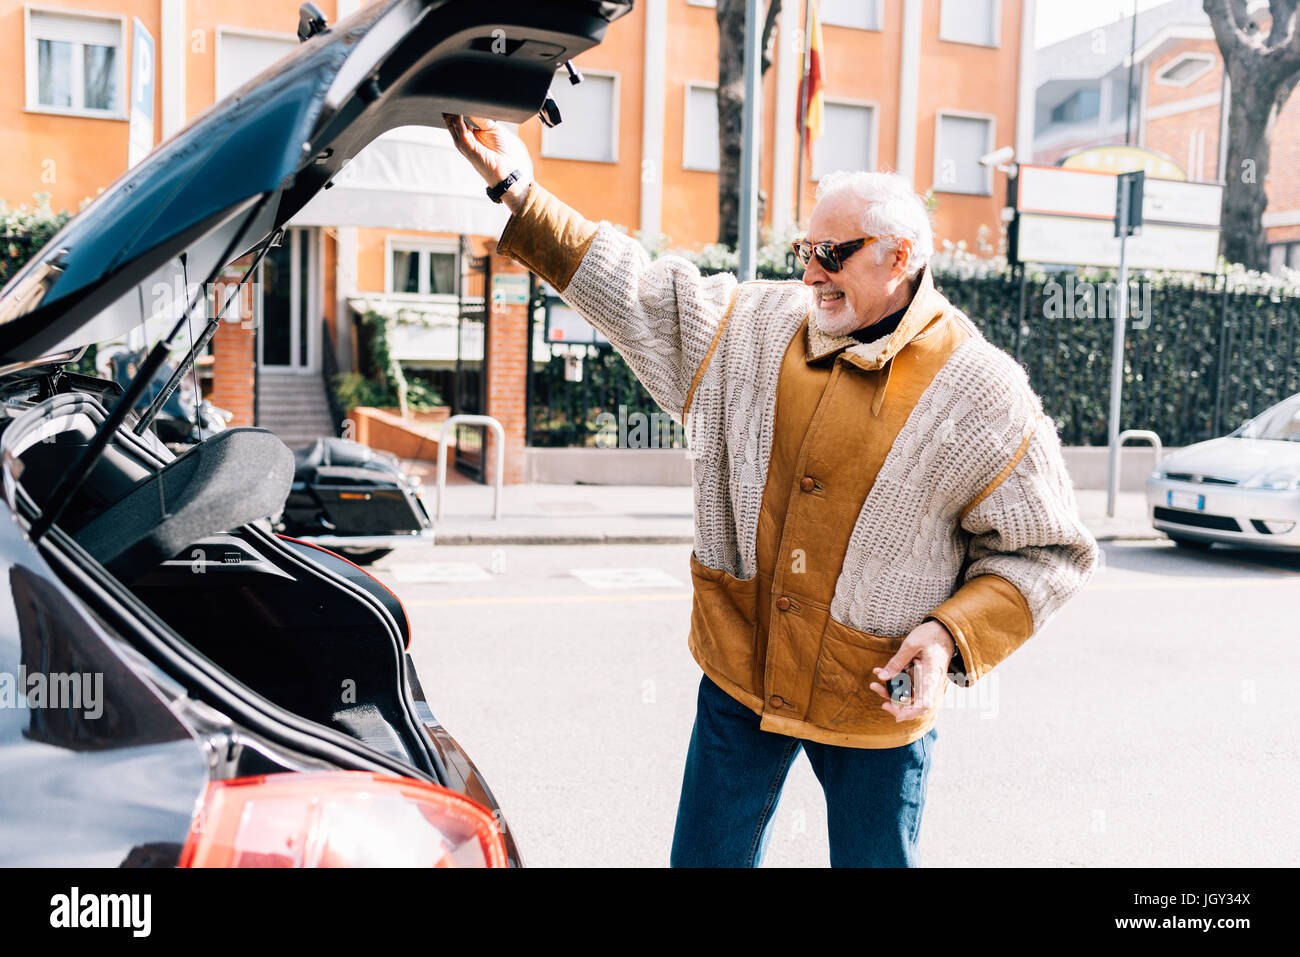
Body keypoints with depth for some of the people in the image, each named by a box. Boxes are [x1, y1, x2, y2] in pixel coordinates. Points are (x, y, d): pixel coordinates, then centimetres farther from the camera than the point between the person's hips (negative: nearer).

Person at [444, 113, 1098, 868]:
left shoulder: (981, 393, -11)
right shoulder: (761, 324, 0)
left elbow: (1050, 552, -6)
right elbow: (637, 293, 4)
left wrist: (954, 637, -18)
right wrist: (520, 192, 1)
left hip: (877, 702, -3)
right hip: (740, 673, 4)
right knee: (707, 856, 16)